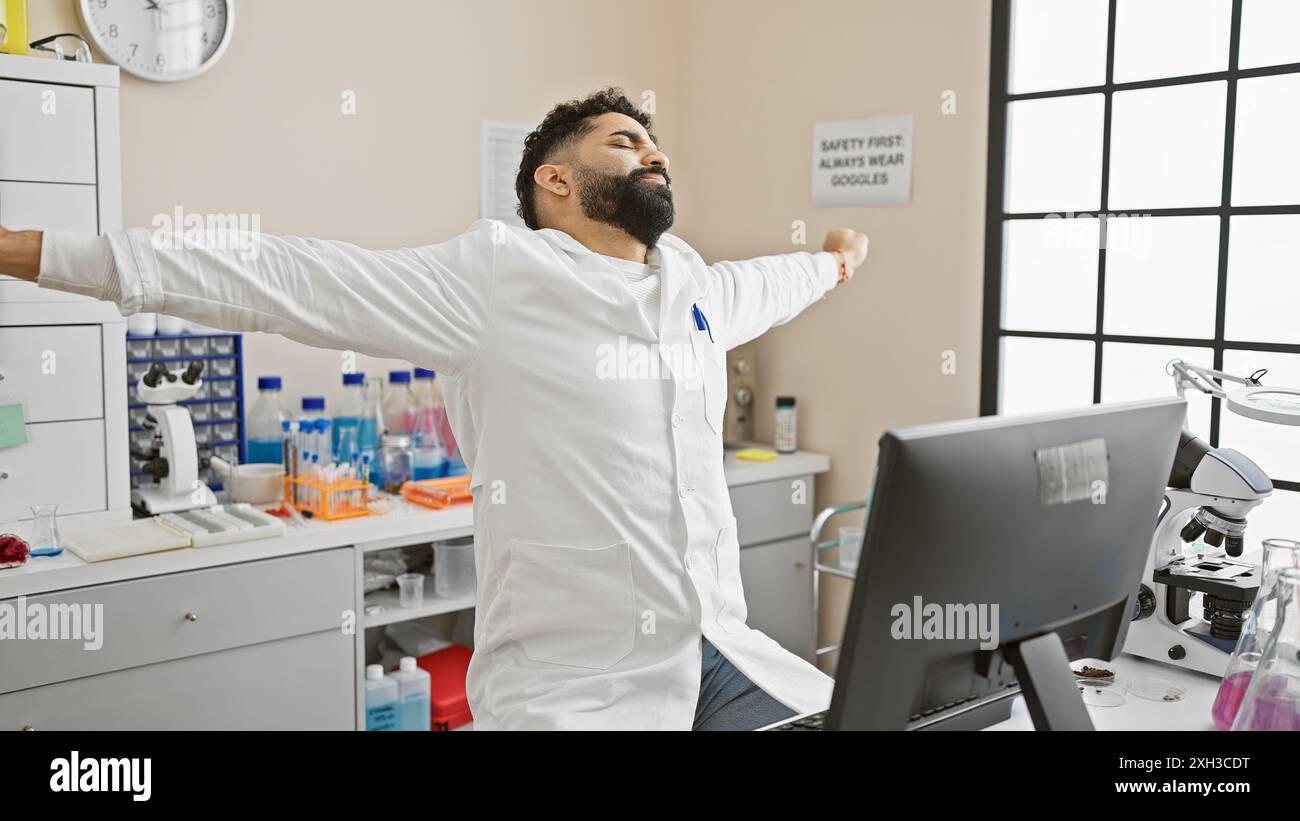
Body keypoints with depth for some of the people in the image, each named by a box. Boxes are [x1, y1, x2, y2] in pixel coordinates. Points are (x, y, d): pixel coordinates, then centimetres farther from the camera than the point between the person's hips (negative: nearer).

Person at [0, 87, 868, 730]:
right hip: (573, 687, -5)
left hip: (723, 658, 6)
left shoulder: (690, 285, 13)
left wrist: (830, 262, 57)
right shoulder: (496, 277, -7)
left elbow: (753, 284, 37)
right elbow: (279, 276, -10)